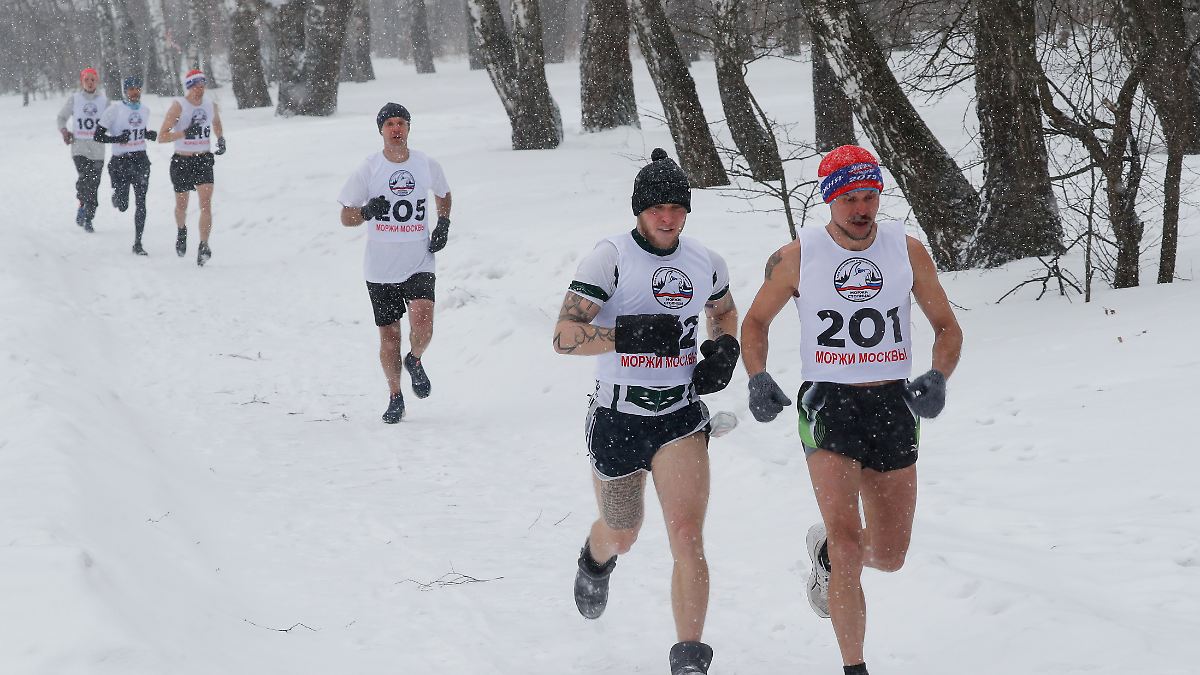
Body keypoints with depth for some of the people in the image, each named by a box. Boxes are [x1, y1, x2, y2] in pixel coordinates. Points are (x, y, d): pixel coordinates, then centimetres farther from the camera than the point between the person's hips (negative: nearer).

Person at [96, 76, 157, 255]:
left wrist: (150, 135, 3)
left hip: (140, 160, 4)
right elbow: (98, 135, -8)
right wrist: (117, 139, -24)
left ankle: (138, 243, 3)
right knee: (122, 206, 1)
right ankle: (117, 196, 40)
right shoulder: (115, 109, -9)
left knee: (141, 203, -4)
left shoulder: (145, 110, 7)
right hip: (120, 161, -4)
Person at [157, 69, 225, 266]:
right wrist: (185, 133, -28)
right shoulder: (178, 106, -13)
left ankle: (203, 246, -19)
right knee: (181, 206, 14)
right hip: (182, 162, -2)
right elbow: (162, 137, -17)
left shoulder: (211, 106, 1)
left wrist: (221, 139, 7)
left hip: (204, 161, 2)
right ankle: (181, 231, 46)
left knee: (206, 203, -16)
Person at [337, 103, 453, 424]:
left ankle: (415, 361, 13)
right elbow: (345, 217, 2)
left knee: (422, 325, -20)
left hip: (419, 265, 0)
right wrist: (366, 212, -19)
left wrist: (443, 225, 7)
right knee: (389, 335, 6)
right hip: (380, 268, 0)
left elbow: (443, 195, 24)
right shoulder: (368, 168, -3)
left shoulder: (427, 164, 2)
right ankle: (395, 398, 24)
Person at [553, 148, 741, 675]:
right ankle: (595, 561, 58)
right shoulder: (610, 258, -11)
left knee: (687, 536, -15)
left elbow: (724, 312, 25)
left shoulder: (706, 264, 3)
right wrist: (626, 335, -31)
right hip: (617, 418, -1)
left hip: (680, 418, 2)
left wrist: (724, 350, 4)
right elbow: (563, 336, -17)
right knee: (621, 533, 20)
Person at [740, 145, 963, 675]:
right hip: (828, 405, -3)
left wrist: (938, 378, -12)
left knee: (888, 556, 11)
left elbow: (947, 328, 9)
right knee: (850, 543, -18)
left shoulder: (907, 250, 1)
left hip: (893, 406, 3)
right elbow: (755, 321, 10)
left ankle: (826, 551, 46)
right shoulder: (798, 257, -4)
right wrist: (758, 379, -8)